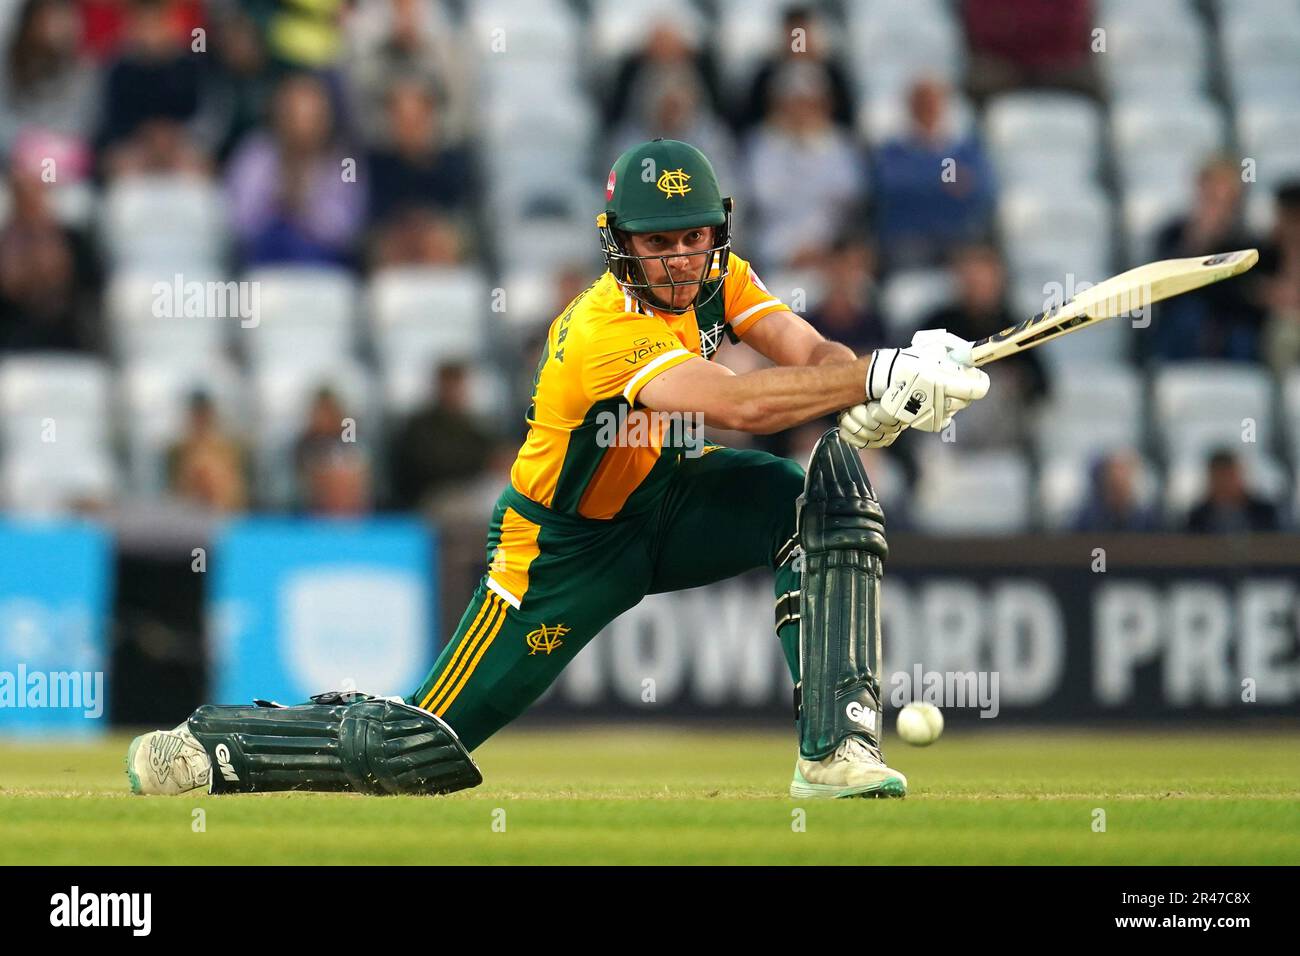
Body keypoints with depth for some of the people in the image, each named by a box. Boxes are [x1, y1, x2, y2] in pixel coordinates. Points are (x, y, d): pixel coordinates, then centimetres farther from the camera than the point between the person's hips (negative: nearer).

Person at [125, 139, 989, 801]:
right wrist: (881, 377, -52)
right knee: (417, 749, -10)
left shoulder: (717, 277, -8)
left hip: (669, 501, 7)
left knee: (835, 482, -17)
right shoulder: (605, 329, -34)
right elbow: (738, 404, -47)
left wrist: (873, 398, -44)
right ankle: (203, 748, 13)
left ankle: (837, 750, -18)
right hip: (568, 546, -7)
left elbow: (809, 356, -21)